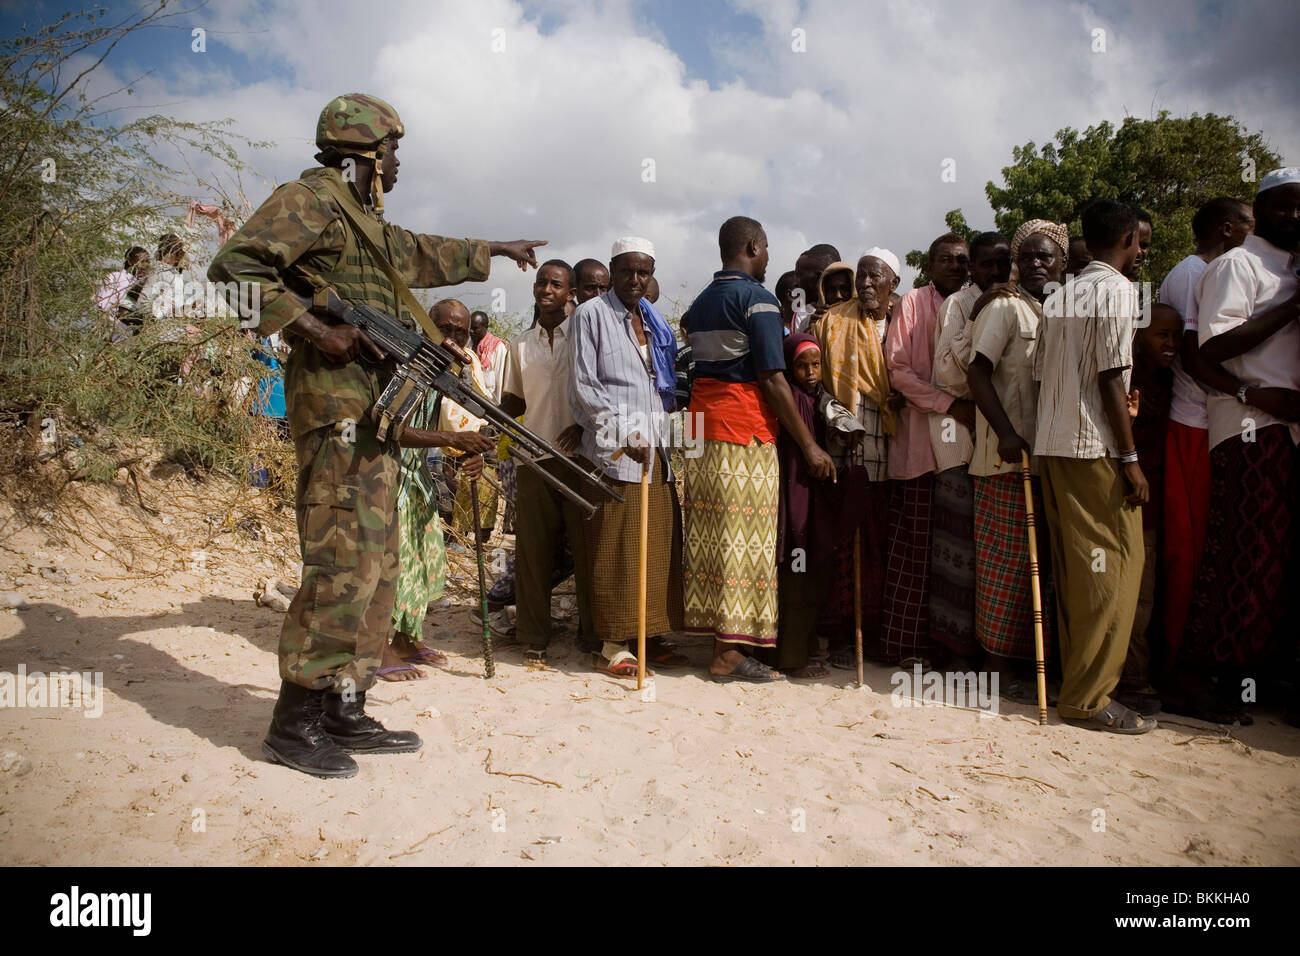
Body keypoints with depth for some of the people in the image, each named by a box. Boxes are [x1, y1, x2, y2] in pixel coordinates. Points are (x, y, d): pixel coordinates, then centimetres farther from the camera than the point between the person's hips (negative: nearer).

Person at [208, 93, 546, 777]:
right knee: (342, 563, -12)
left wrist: (495, 249, 48)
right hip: (336, 404, -10)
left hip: (372, 412, 10)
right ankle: (294, 721, -2)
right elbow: (234, 267, -13)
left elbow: (425, 256, 42)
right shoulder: (310, 199, -3)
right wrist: (314, 330, -20)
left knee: (376, 566, 8)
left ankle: (343, 711, 15)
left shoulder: (367, 222, 25)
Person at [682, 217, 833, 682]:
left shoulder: (699, 303, 18)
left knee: (711, 535, 9)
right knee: (744, 539, -5)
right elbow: (773, 380, -12)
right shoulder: (757, 298, -7)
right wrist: (809, 444, -9)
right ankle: (730, 653, -3)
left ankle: (714, 633, 15)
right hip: (745, 433, -8)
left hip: (702, 425, 8)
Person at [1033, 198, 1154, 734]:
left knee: (1074, 568, 12)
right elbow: (1111, 379, -13)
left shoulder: (1058, 296, 15)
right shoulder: (1116, 289, -6)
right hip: (1096, 447, -8)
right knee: (1114, 568, -3)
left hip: (1052, 444, 8)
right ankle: (1089, 698, -1)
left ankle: (1076, 683, 18)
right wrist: (1130, 458, -12)